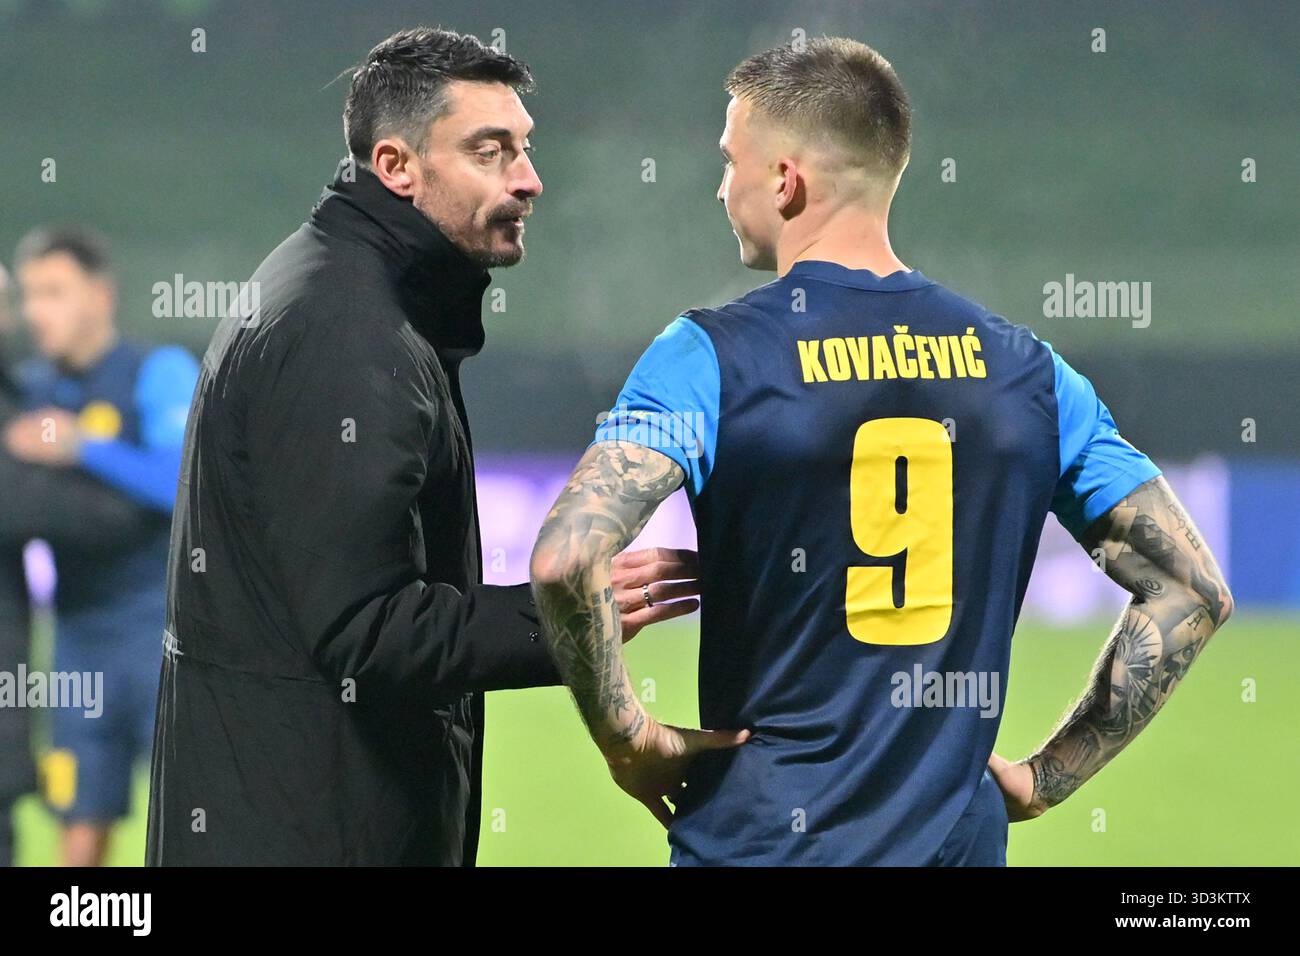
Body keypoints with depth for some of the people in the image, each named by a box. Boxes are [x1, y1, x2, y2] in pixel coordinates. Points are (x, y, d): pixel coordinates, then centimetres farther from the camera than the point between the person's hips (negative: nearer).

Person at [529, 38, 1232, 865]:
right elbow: (1194, 589, 4)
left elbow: (566, 560, -22)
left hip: (762, 835, -3)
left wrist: (627, 736, -8)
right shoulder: (1025, 369, 4)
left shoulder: (712, 356, -8)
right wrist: (1045, 780, 7)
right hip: (960, 841, 4)